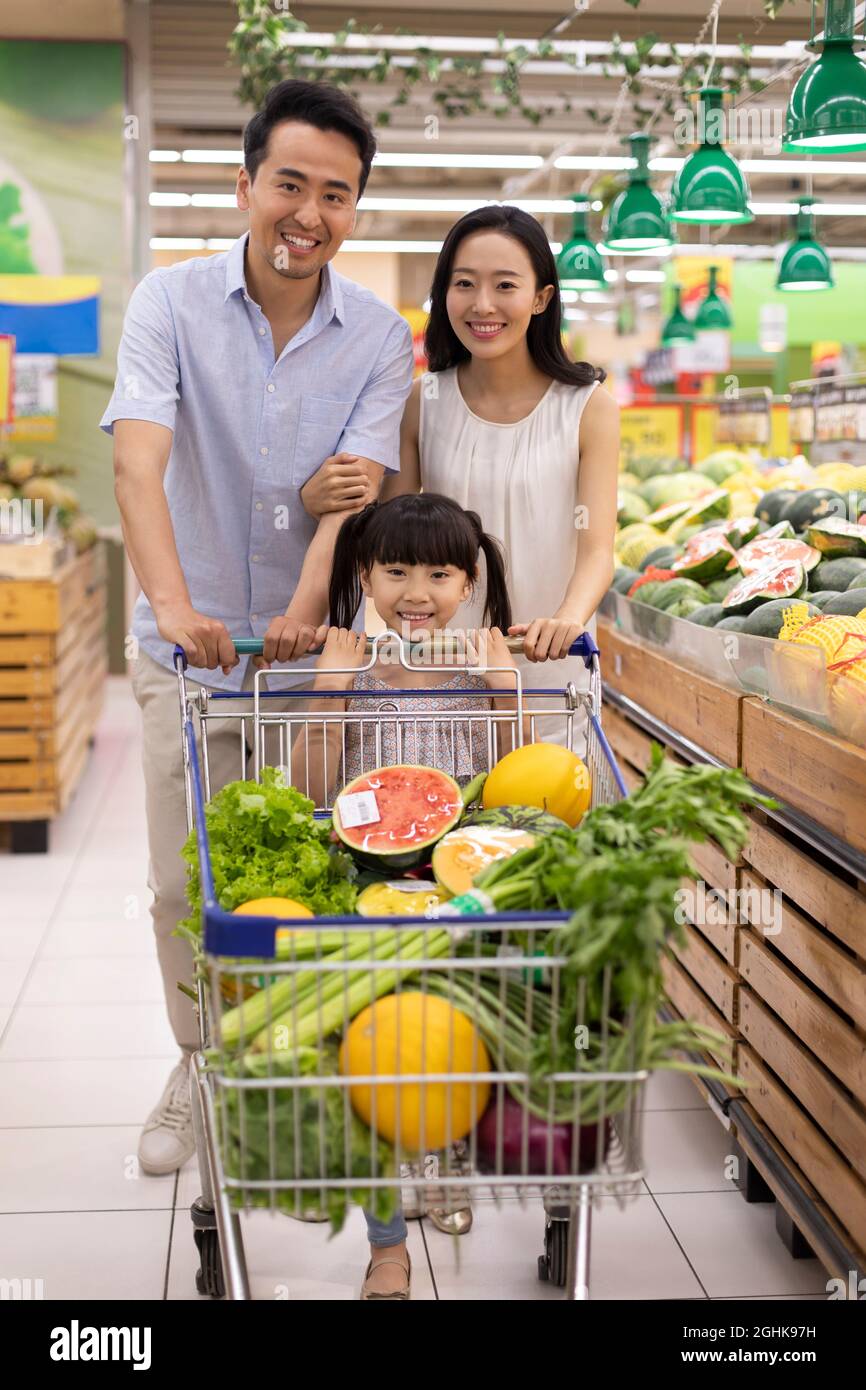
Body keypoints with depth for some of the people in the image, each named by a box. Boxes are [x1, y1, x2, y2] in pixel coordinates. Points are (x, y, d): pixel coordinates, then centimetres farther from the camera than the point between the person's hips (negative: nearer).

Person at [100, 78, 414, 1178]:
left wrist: (303, 613, -34)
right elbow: (138, 464, -23)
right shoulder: (171, 303, -9)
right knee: (184, 882, 8)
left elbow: (351, 492, -15)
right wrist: (174, 605, -40)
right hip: (188, 650, 0)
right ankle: (198, 1067, 28)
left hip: (315, 649, 0)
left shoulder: (379, 337, -5)